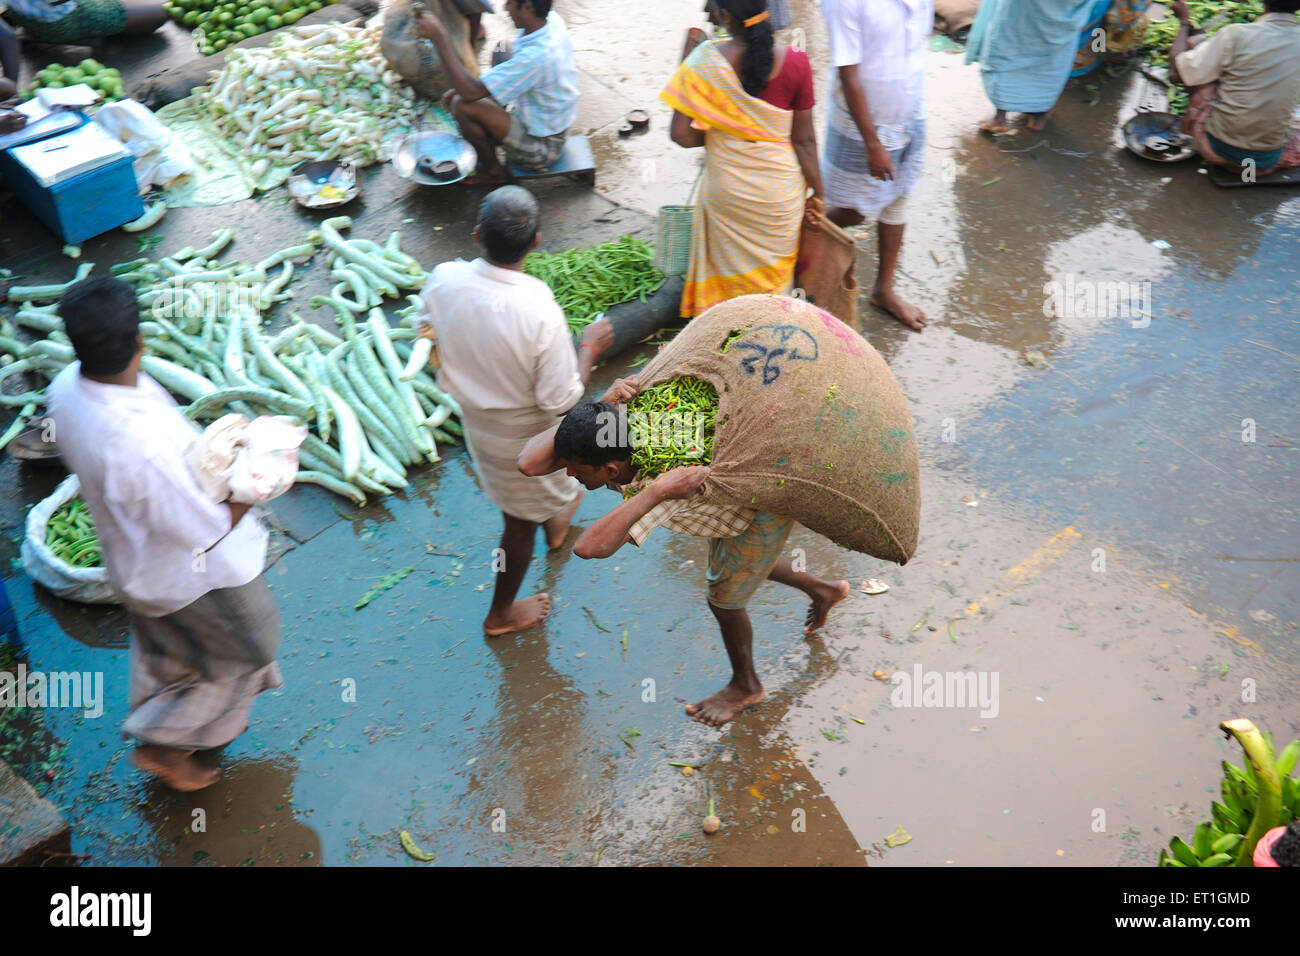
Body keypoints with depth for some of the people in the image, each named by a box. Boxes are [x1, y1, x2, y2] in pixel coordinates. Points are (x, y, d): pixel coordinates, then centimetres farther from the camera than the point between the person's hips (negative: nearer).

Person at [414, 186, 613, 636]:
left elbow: (427, 339, -3)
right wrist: (589, 347, -14)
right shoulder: (540, 314, -38)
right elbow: (560, 401, -27)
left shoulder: (443, 280, -23)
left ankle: (554, 517, 67)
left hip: (473, 414, 5)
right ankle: (501, 614, 42)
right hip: (523, 435, -5)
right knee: (521, 519, 21)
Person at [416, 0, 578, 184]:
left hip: (540, 148, -9)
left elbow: (471, 92, -30)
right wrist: (461, 88, -2)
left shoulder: (536, 56, -34)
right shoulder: (552, 20, -7)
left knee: (463, 106, -18)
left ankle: (494, 171, 5)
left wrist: (439, 37, -26)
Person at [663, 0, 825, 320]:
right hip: (781, 191, 1)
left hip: (727, 191, -1)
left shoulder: (704, 61, -16)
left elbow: (680, 134, -16)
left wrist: (714, 136, 5)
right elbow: (804, 139, -7)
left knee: (732, 268, 20)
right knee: (775, 272, 21)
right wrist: (817, 192, 5)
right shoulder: (795, 62, -13)